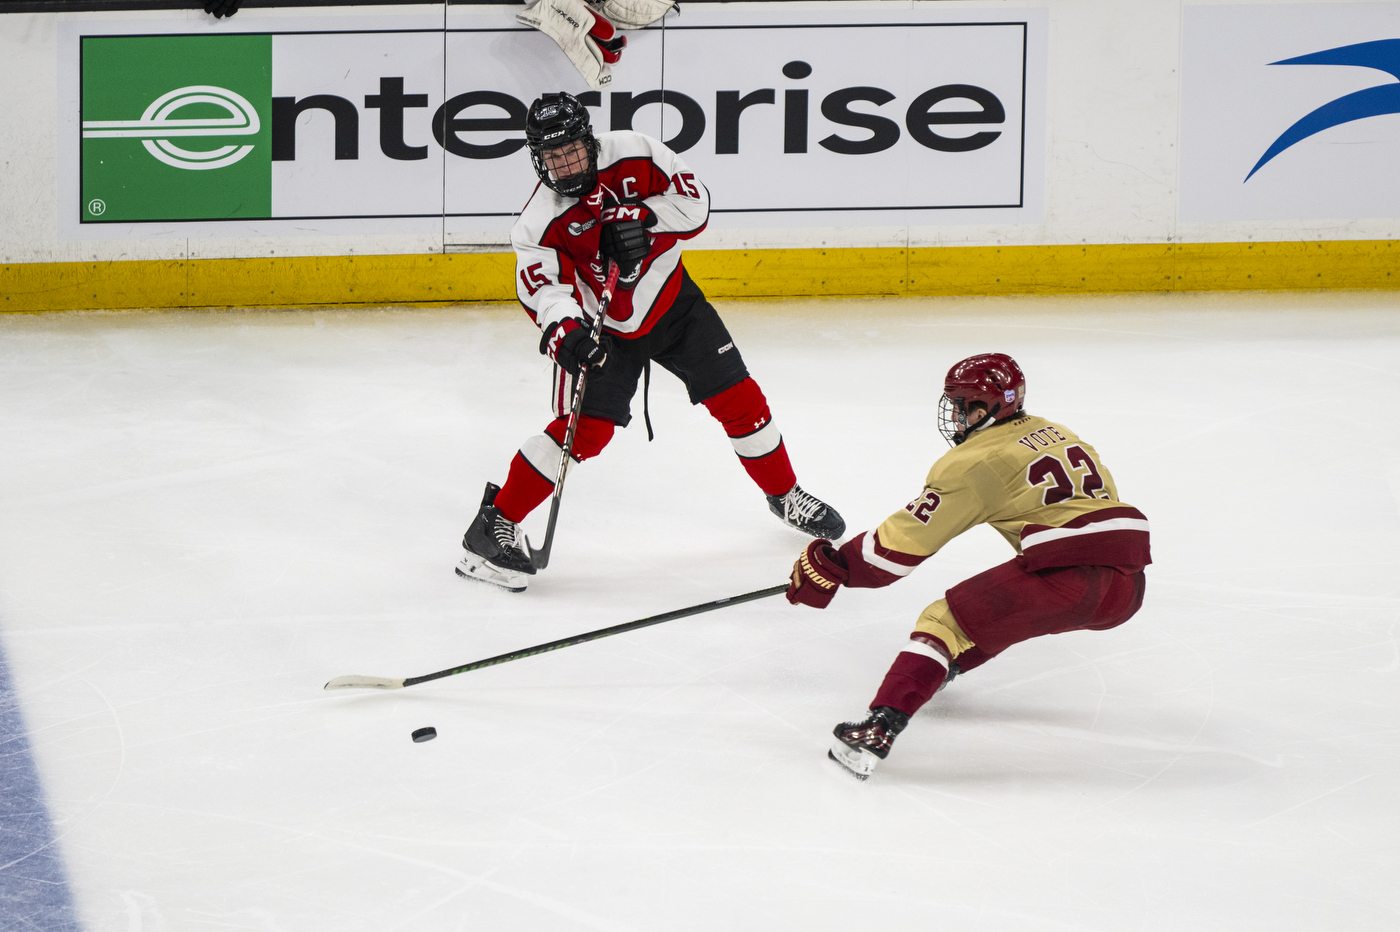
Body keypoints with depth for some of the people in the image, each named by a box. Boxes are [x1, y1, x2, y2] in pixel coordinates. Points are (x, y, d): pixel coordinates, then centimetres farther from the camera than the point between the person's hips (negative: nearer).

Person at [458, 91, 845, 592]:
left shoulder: (632, 155, -18)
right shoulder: (541, 221, -22)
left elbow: (694, 201, -14)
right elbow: (544, 286, -29)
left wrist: (644, 218, -32)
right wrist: (564, 332, -49)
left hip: (672, 300, 3)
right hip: (603, 326, -3)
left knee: (738, 399, 7)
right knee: (586, 429, -19)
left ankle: (786, 495, 31)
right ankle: (496, 524, -10)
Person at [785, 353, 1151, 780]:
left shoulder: (974, 461, -1)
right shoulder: (1057, 434, 22)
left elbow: (905, 541, 0)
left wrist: (829, 567, 10)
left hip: (1069, 578, -8)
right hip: (1129, 584, 8)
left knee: (947, 620, -2)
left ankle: (880, 730, -17)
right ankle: (944, 666, 46)